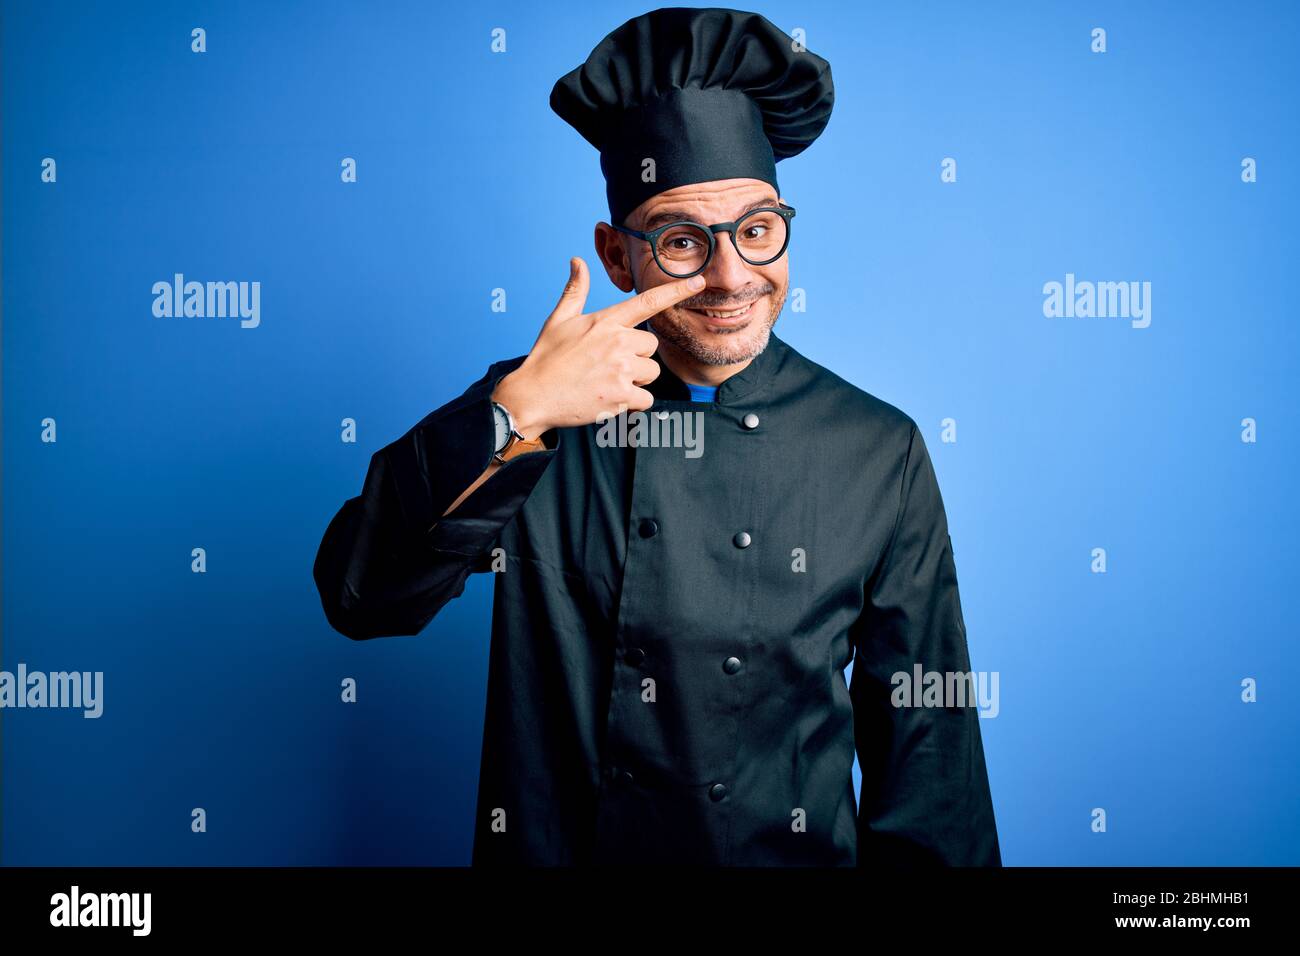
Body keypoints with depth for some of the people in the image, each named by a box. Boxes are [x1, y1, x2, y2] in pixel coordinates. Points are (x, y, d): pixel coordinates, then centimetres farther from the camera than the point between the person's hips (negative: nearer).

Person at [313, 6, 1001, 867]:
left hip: (796, 849, 1)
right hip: (552, 845, 0)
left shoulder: (879, 452, -8)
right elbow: (360, 599, -20)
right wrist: (516, 413, -29)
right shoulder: (531, 412, -9)